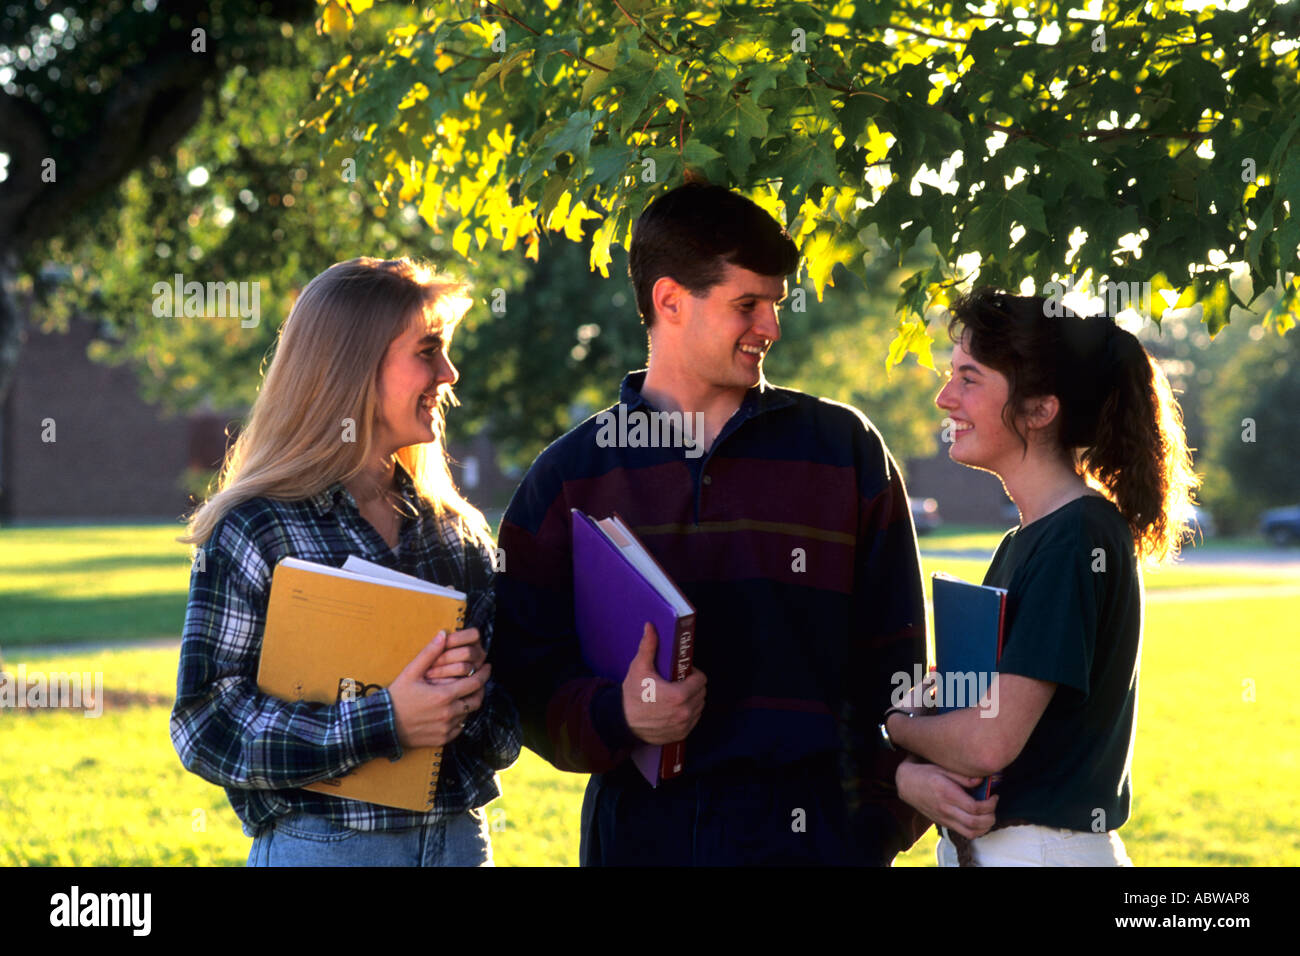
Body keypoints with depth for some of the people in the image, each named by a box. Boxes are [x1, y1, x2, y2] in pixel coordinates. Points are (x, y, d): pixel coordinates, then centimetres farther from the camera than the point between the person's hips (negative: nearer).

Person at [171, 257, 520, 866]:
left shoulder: (457, 531, 7)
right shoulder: (254, 531, -8)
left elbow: (506, 735, 7)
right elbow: (204, 729, -14)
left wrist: (473, 690, -15)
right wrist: (384, 722, -22)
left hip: (461, 839, 5)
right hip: (320, 844, -5)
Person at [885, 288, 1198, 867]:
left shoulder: (1078, 540, -17)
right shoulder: (1022, 541, 12)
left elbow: (990, 741, -23)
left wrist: (897, 727, -4)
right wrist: (910, 773, -10)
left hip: (1048, 852, -8)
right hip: (974, 845, 8)